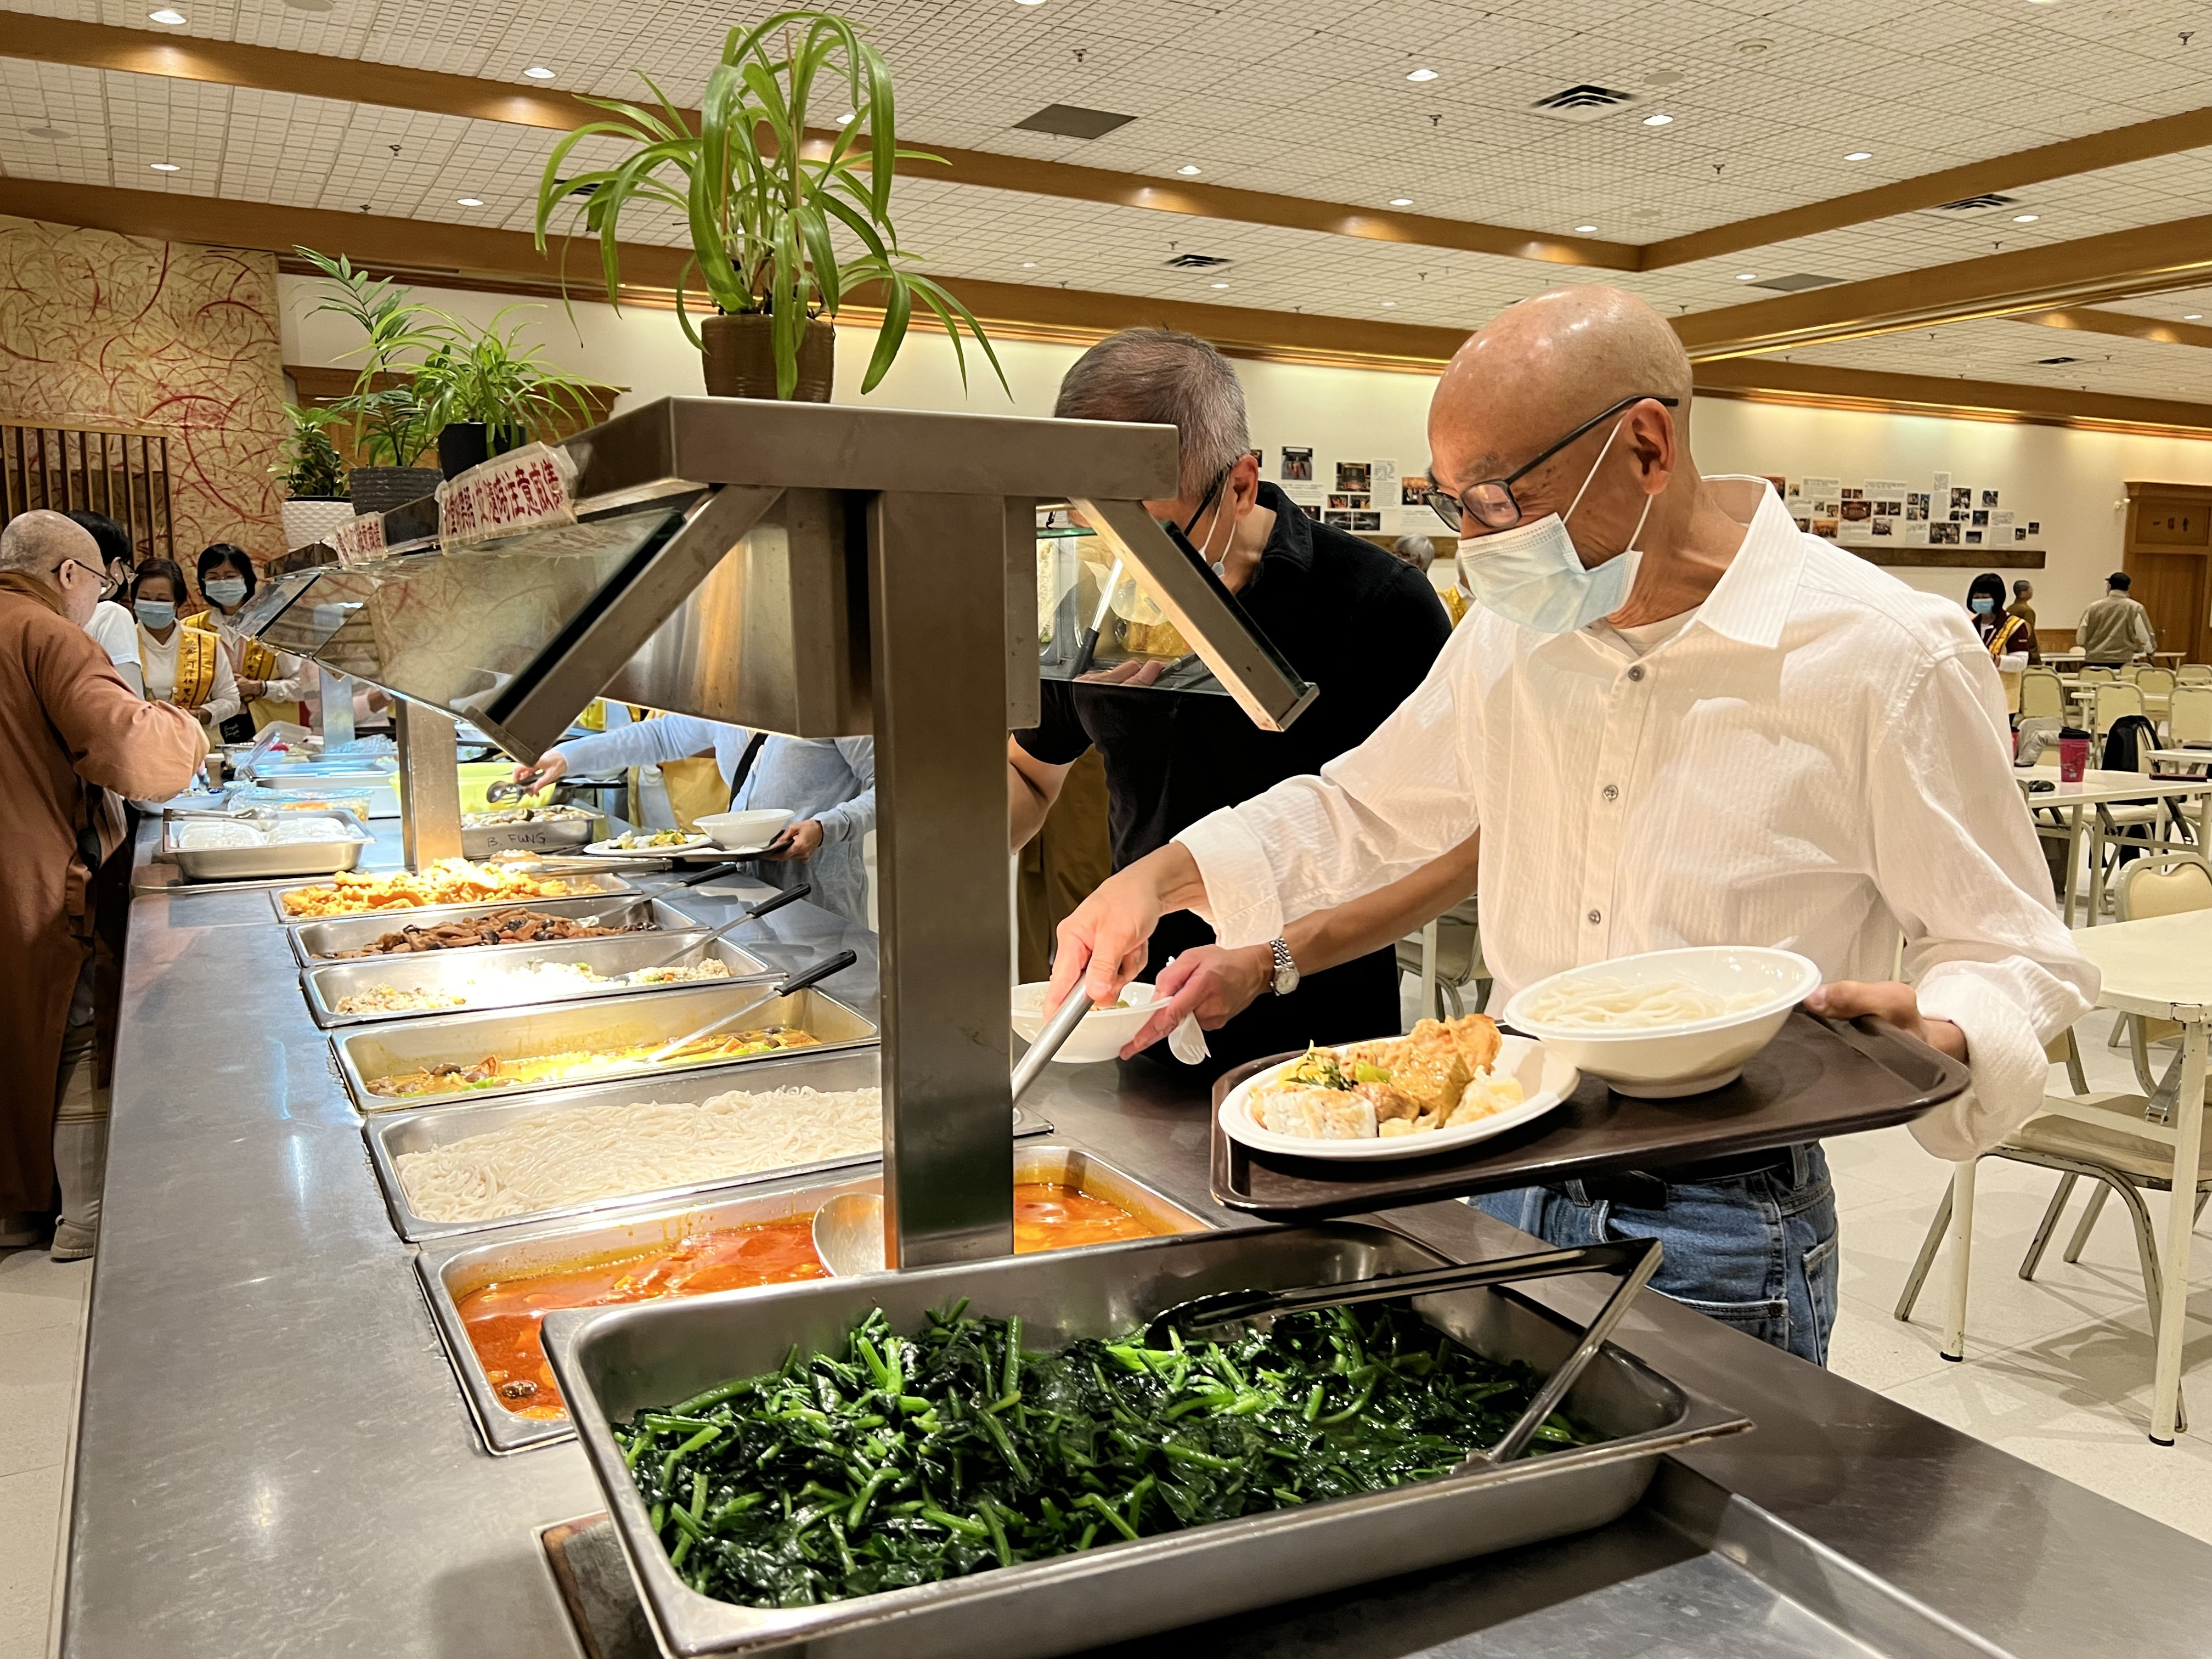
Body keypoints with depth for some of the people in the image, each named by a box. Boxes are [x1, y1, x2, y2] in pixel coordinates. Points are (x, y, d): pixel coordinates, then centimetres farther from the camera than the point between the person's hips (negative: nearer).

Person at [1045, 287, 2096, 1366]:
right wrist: (1160, 879, 0)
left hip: (1718, 1239, -5)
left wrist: (1930, 1039, -30)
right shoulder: (1513, 631, 1)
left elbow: (2010, 951, -7)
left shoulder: (1887, 657, -15)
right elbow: (1362, 811, 13)